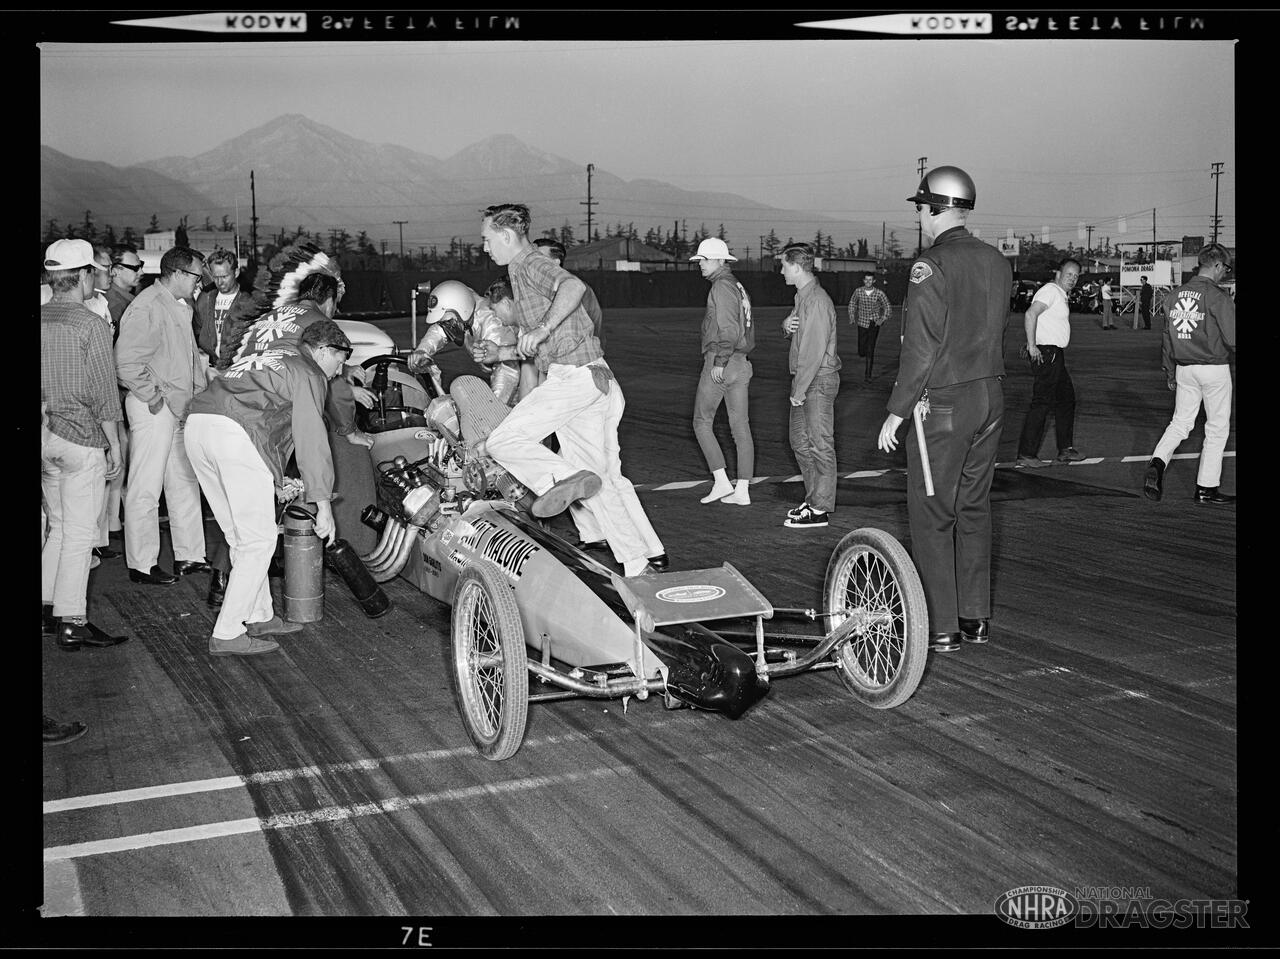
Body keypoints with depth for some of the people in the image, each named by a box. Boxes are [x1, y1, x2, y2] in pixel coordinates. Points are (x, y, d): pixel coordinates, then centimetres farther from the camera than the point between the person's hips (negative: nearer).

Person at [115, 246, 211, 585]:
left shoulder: (179, 307, 14)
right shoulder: (146, 308, -17)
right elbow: (126, 361, -22)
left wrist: (205, 370, 10)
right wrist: (153, 398, -17)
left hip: (179, 406, 10)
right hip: (153, 409, -10)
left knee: (185, 482, 15)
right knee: (145, 490, -2)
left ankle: (189, 556, 25)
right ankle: (141, 565, 5)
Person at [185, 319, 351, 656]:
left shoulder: (272, 355, 32)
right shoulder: (309, 374, 6)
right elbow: (311, 440, 0)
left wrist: (276, 480, 42)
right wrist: (323, 505, 3)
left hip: (197, 425, 9)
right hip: (235, 436, -9)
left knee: (240, 537, 19)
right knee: (258, 543, 0)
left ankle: (260, 616, 28)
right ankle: (226, 635, 0)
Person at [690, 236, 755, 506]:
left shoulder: (722, 285, -12)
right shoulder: (738, 287, 19)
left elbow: (728, 328, -22)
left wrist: (720, 362, -21)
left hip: (719, 363, -9)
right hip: (741, 363, 9)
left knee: (702, 422, 3)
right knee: (741, 427, 5)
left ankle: (721, 482, -2)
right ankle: (742, 491, 6)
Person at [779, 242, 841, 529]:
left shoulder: (817, 301, -19)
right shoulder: (803, 296, 13)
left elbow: (814, 351, -22)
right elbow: (797, 334, 22)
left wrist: (800, 390, -19)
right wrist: (787, 325, -3)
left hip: (819, 379, -10)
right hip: (804, 378, 10)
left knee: (820, 445, -5)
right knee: (800, 441, 15)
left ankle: (820, 509, 0)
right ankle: (814, 499, 24)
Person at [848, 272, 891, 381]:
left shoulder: (879, 293, -7)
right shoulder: (858, 291, -5)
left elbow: (886, 306, 7)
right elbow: (852, 304, 12)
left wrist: (882, 319, -2)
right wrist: (852, 317, 5)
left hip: (874, 323, -2)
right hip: (862, 323, 2)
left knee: (870, 349, -9)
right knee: (861, 352, 0)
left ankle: (868, 373, -3)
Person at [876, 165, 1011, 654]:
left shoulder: (932, 264, -16)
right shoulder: (997, 261, 8)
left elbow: (921, 346, -18)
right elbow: (994, 333, 13)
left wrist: (896, 412, -12)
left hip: (943, 405, -7)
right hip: (991, 398, 8)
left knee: (931, 516, 0)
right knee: (974, 509, 15)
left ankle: (940, 627, 3)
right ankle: (976, 617, 22)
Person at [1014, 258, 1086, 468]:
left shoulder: (1061, 295, 20)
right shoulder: (1050, 290, -13)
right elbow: (1031, 313, -25)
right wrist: (1032, 346, -27)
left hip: (1056, 355, 11)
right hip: (1045, 353, -11)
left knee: (1066, 399, 16)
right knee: (1041, 403, -10)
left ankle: (1065, 449, 25)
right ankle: (1026, 454, -8)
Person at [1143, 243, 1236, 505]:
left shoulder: (1176, 294, 6)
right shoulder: (1217, 296, -14)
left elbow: (1166, 337, 13)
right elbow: (1232, 338, -16)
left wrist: (1170, 372, 21)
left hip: (1184, 369, 6)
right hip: (1214, 367, -6)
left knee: (1180, 422, 15)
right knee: (1216, 428, 6)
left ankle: (1157, 463, -8)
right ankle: (1206, 488, 9)